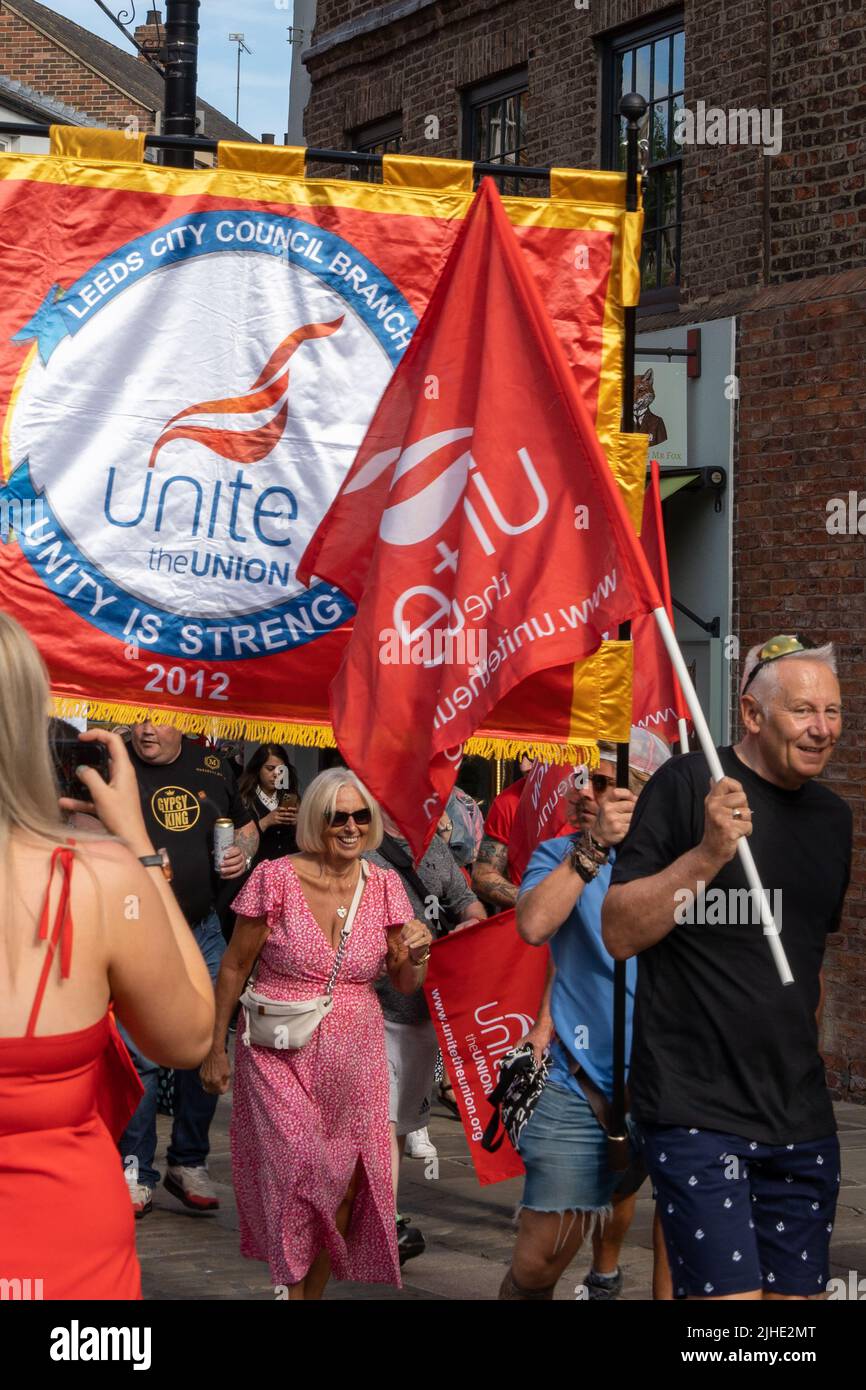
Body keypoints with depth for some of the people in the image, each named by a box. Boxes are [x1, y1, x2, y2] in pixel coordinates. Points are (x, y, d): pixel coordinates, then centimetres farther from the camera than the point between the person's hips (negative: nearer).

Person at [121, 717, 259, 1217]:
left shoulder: (212, 766, 10)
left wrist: (245, 852, 3)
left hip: (204, 932, 4)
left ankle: (190, 1163, 21)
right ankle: (135, 1171, 6)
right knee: (141, 1057, -7)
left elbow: (246, 824, 24)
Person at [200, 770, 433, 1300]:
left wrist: (418, 955, -13)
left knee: (344, 1183, 5)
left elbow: (404, 984, 9)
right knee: (298, 1176, -12)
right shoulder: (276, 878, -9)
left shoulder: (385, 885, 2)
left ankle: (316, 1290, 23)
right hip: (282, 1056, -3)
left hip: (354, 1057, 4)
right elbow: (234, 968, -1)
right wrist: (217, 1048, 0)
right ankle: (292, 1286, 7)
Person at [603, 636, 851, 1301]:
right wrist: (708, 853, -23)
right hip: (698, 1111, -6)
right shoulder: (687, 786, -7)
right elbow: (619, 933, -11)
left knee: (793, 1290, 6)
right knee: (729, 1290, -14)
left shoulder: (834, 817, 13)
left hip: (800, 1118, 6)